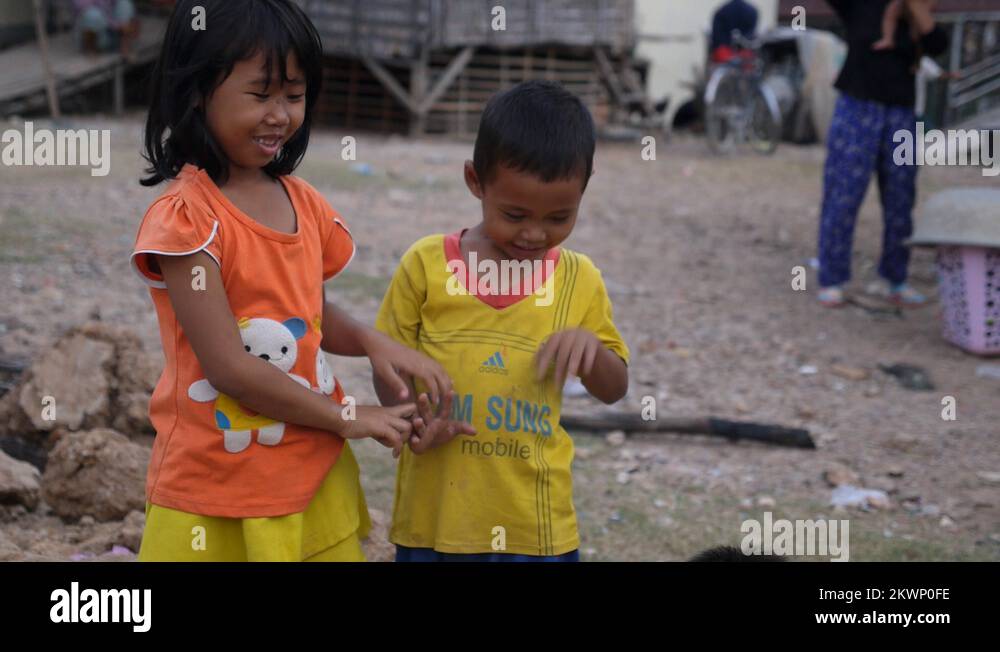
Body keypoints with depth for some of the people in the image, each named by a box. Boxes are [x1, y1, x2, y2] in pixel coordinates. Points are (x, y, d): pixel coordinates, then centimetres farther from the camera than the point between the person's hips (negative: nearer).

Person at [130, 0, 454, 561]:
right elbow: (230, 367, -18)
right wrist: (348, 418, -11)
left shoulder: (304, 204, 4)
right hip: (217, 494, -6)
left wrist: (372, 341, -5)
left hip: (316, 473, 6)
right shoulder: (184, 218, -17)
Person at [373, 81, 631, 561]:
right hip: (434, 515, -1)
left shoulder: (579, 280, 1)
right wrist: (414, 420, -17)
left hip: (535, 523, 1)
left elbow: (613, 390, 9)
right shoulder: (427, 264, -4)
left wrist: (590, 345, -12)